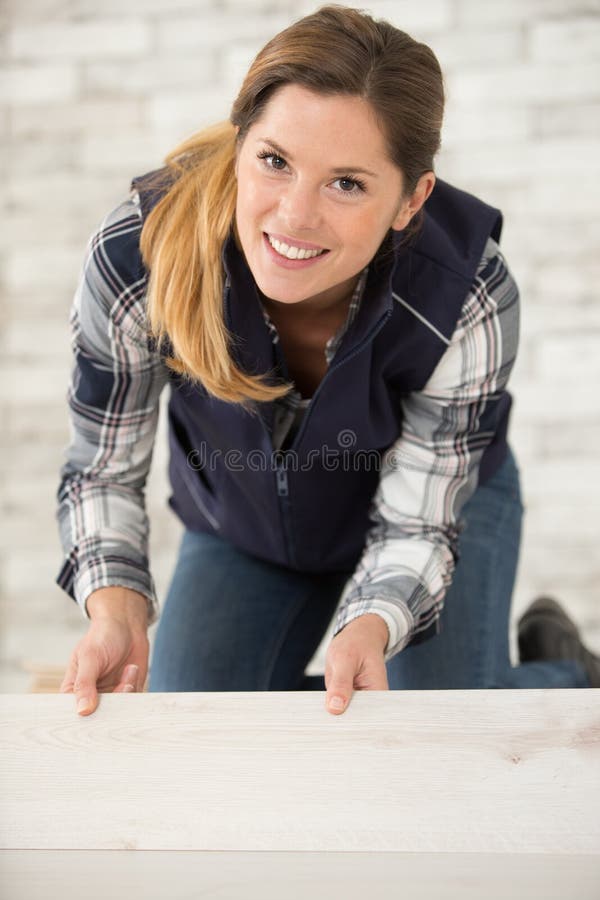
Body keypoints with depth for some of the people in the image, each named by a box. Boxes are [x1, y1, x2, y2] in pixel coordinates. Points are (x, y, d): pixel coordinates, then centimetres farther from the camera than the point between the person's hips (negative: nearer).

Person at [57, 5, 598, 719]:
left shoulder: (468, 303, -37)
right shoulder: (134, 256, -34)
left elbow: (415, 523, -26)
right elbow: (103, 469, -20)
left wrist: (370, 627, -48)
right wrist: (116, 605, -39)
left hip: (442, 495, -1)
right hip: (238, 527, 2)